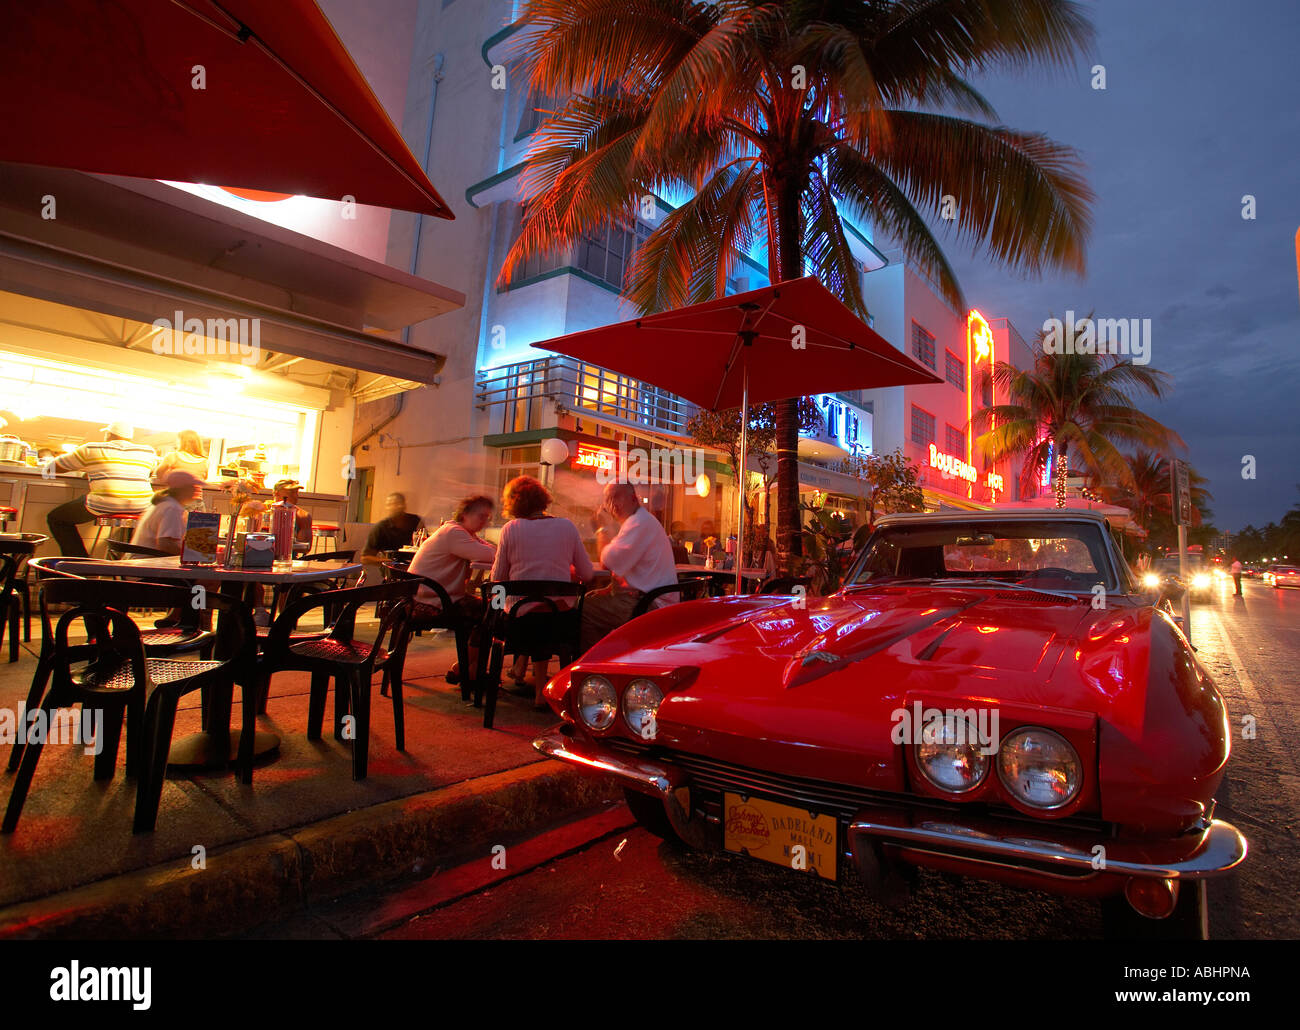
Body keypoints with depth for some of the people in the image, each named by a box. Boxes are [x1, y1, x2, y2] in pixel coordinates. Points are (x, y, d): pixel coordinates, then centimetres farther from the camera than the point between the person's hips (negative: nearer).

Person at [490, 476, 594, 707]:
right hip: (560, 614, 1)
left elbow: (498, 577, 2)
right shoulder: (567, 527, 1)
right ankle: (539, 687, 34)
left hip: (521, 615, -1)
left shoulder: (510, 529, -4)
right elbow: (587, 574, 4)